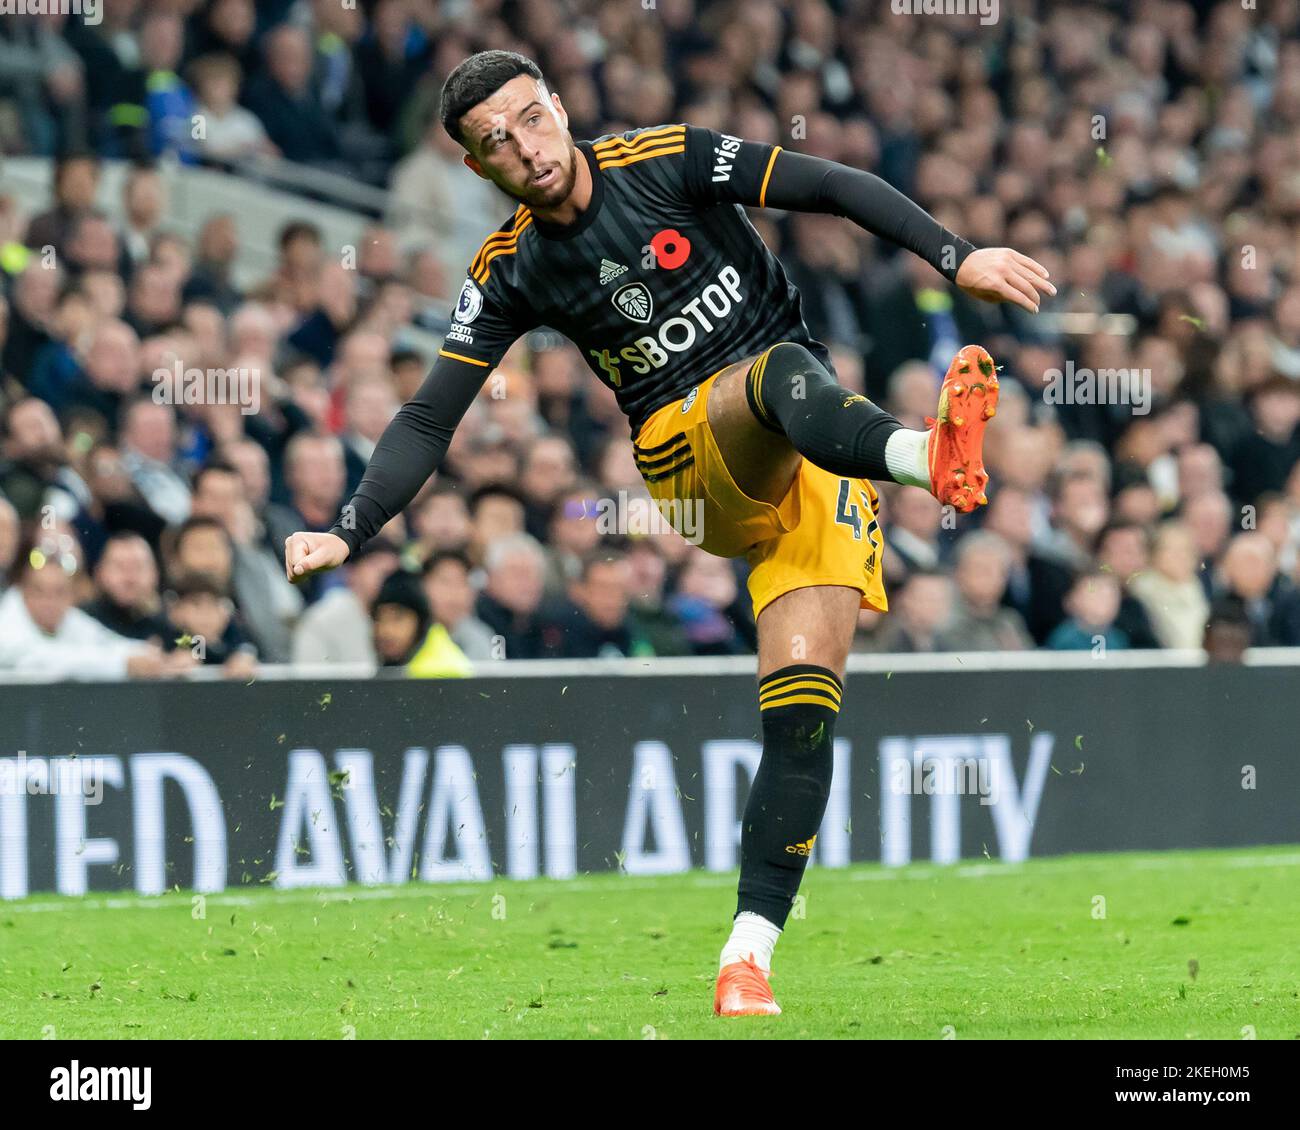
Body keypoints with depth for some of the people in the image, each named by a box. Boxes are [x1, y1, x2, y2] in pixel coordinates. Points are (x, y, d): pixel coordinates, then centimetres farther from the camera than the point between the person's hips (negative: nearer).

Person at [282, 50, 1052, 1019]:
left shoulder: (665, 161, -1)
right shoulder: (510, 273, 4)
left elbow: (831, 187, -2)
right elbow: (429, 421, 5)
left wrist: (957, 256, -12)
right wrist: (347, 533, -8)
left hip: (813, 452, 0)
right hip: (694, 461, 0)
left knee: (802, 699, -18)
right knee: (780, 371, -36)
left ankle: (749, 953, -18)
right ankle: (924, 454, -68)